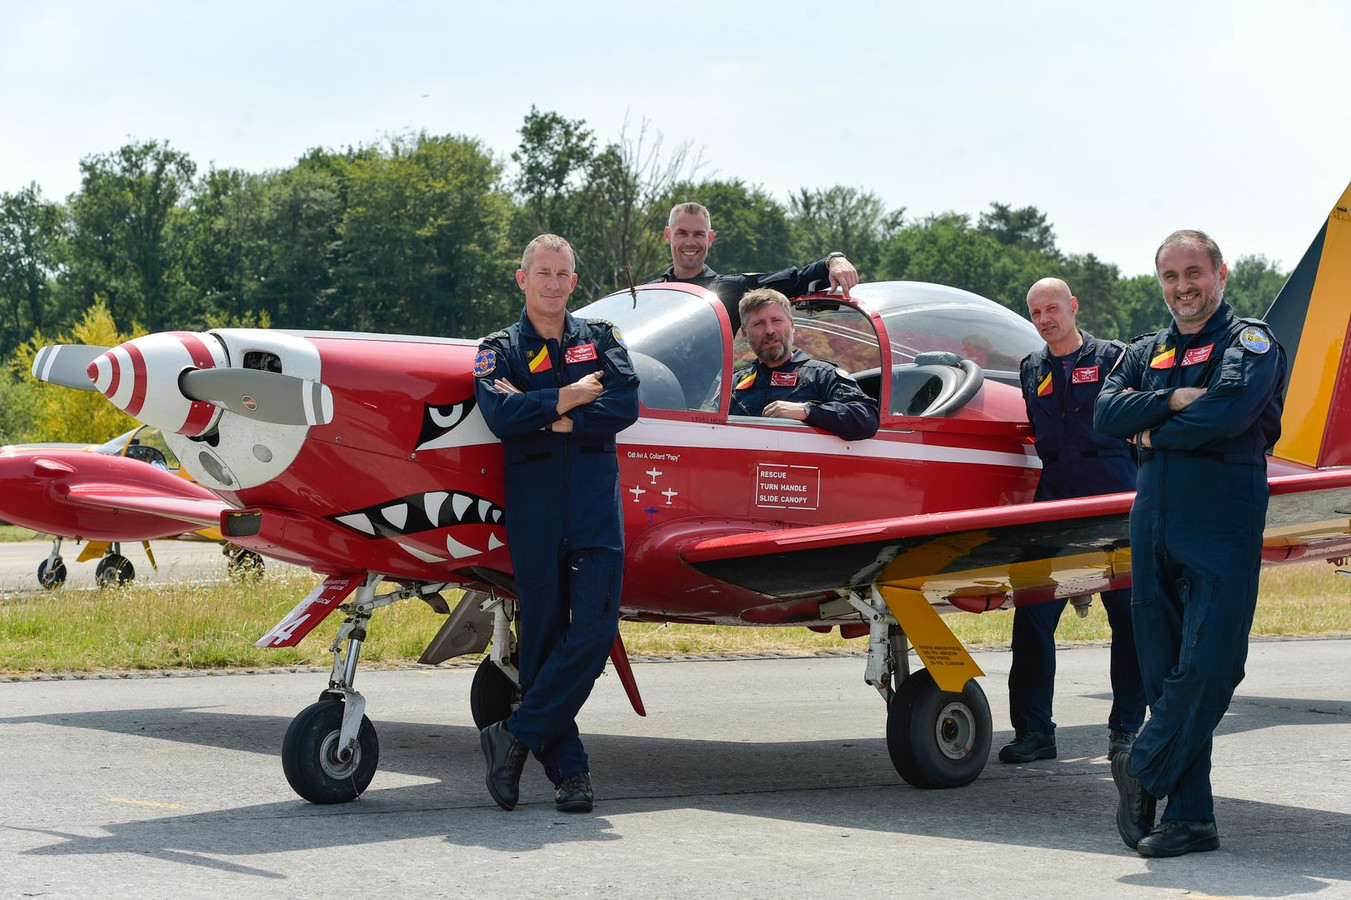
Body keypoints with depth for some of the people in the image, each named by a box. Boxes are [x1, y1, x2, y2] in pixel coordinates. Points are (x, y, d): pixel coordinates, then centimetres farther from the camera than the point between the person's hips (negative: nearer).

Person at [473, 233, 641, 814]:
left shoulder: (600, 339, 14)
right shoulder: (500, 350, 9)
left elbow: (626, 405, -4)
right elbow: (500, 417, -11)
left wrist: (550, 419, -9)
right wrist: (569, 399, -6)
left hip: (596, 501, 1)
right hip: (533, 502, -1)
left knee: (596, 626, -13)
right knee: (542, 634, 0)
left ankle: (516, 735, -4)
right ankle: (568, 770, 4)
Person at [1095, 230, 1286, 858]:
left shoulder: (1249, 340, 2)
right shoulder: (1145, 353, 19)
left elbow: (1230, 409, -17)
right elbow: (1106, 415, 2)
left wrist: (1155, 434, -4)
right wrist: (1174, 399, -12)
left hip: (1223, 529, -5)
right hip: (1154, 527, 6)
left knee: (1207, 665, -13)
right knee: (1165, 674, 4)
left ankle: (1142, 770, 6)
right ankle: (1189, 816, 9)